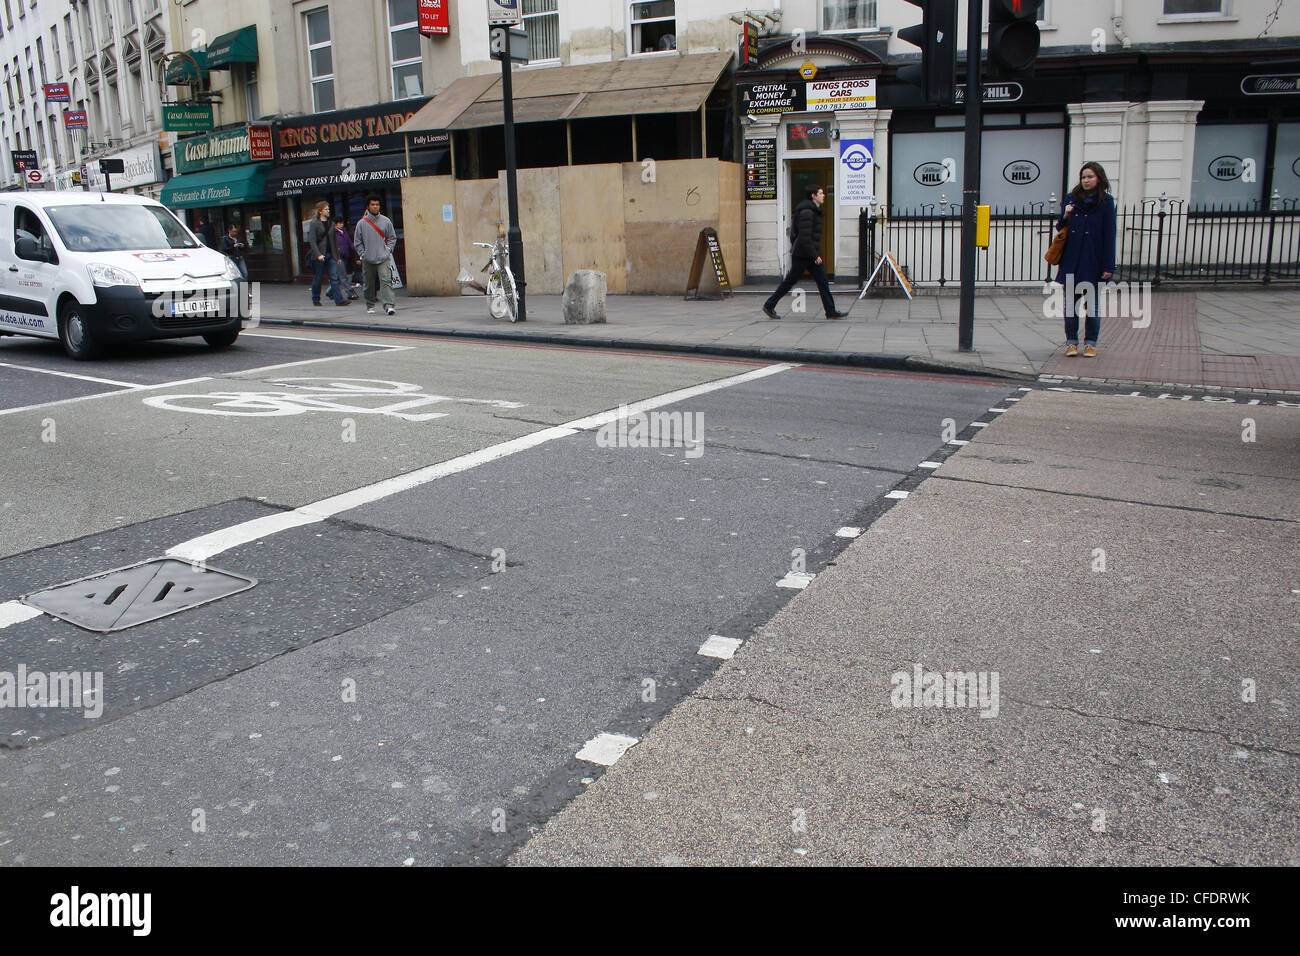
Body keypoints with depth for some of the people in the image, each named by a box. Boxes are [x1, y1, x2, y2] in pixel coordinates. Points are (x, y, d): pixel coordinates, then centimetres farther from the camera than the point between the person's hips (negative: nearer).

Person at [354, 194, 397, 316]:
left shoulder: (386, 221, 4)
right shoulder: (362, 223, 3)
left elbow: (392, 237, 11)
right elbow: (357, 241, 7)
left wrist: (388, 250, 0)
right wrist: (363, 254, -1)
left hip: (384, 259, -1)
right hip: (368, 260, 1)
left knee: (386, 281, -14)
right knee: (369, 284, 8)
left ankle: (388, 305, -19)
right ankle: (370, 306, 21)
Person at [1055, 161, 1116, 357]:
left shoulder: (1106, 201, -1)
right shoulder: (1073, 198, 8)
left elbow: (1109, 234, -4)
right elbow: (1062, 229, 17)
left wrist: (1108, 266, -9)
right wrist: (1065, 217, -6)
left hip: (1094, 260, -3)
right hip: (1072, 260, 3)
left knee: (1093, 303, 3)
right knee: (1071, 302, 4)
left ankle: (1090, 343, 11)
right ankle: (1071, 341, 12)